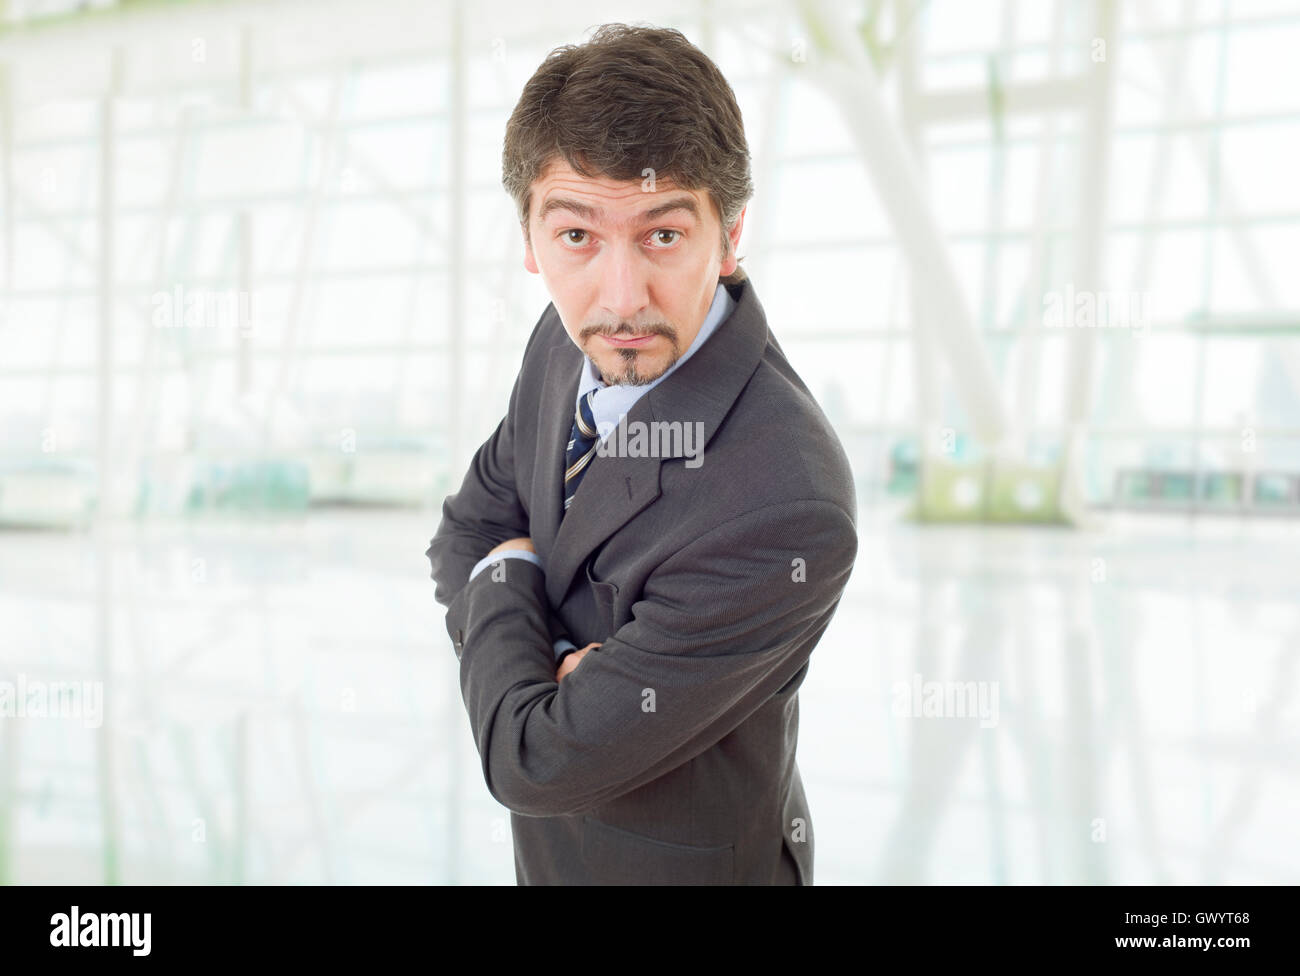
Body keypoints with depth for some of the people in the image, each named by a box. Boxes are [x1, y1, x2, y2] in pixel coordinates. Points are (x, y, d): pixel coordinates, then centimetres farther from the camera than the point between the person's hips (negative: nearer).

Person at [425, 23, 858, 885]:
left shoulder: (786, 515, -37)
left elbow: (531, 764, -29)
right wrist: (555, 671, -20)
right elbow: (466, 532, -2)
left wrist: (506, 580, -14)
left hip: (683, 861, -5)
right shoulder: (569, 340, -14)